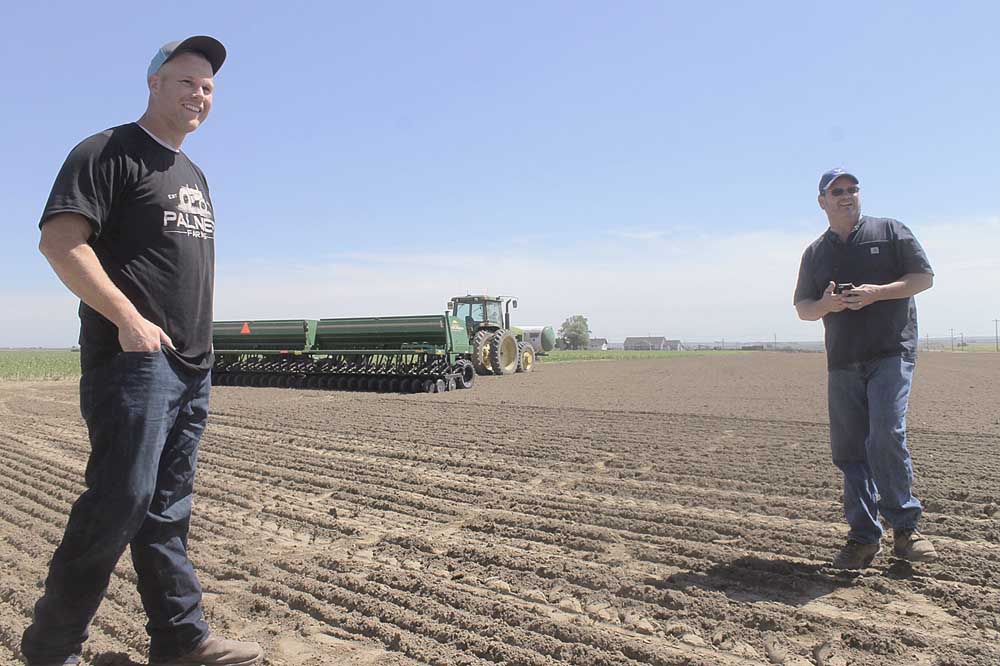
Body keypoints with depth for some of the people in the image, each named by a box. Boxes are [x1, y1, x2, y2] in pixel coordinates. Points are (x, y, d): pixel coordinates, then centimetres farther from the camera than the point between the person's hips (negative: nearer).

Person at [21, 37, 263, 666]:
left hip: (192, 366, 8)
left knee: (168, 510, 10)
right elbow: (60, 241, -13)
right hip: (134, 357, -8)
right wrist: (129, 319, -21)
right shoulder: (109, 152, -2)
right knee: (121, 500, -9)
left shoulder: (194, 175, 23)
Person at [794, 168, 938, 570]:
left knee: (887, 436, -17)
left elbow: (925, 277, 3)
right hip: (842, 363, 4)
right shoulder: (815, 253, 15)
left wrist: (877, 292, -13)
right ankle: (863, 537, 12)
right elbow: (802, 308, 16)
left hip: (891, 352, -3)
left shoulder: (890, 231, 7)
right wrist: (824, 305, -7)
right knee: (848, 449, 3)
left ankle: (905, 528, 1)